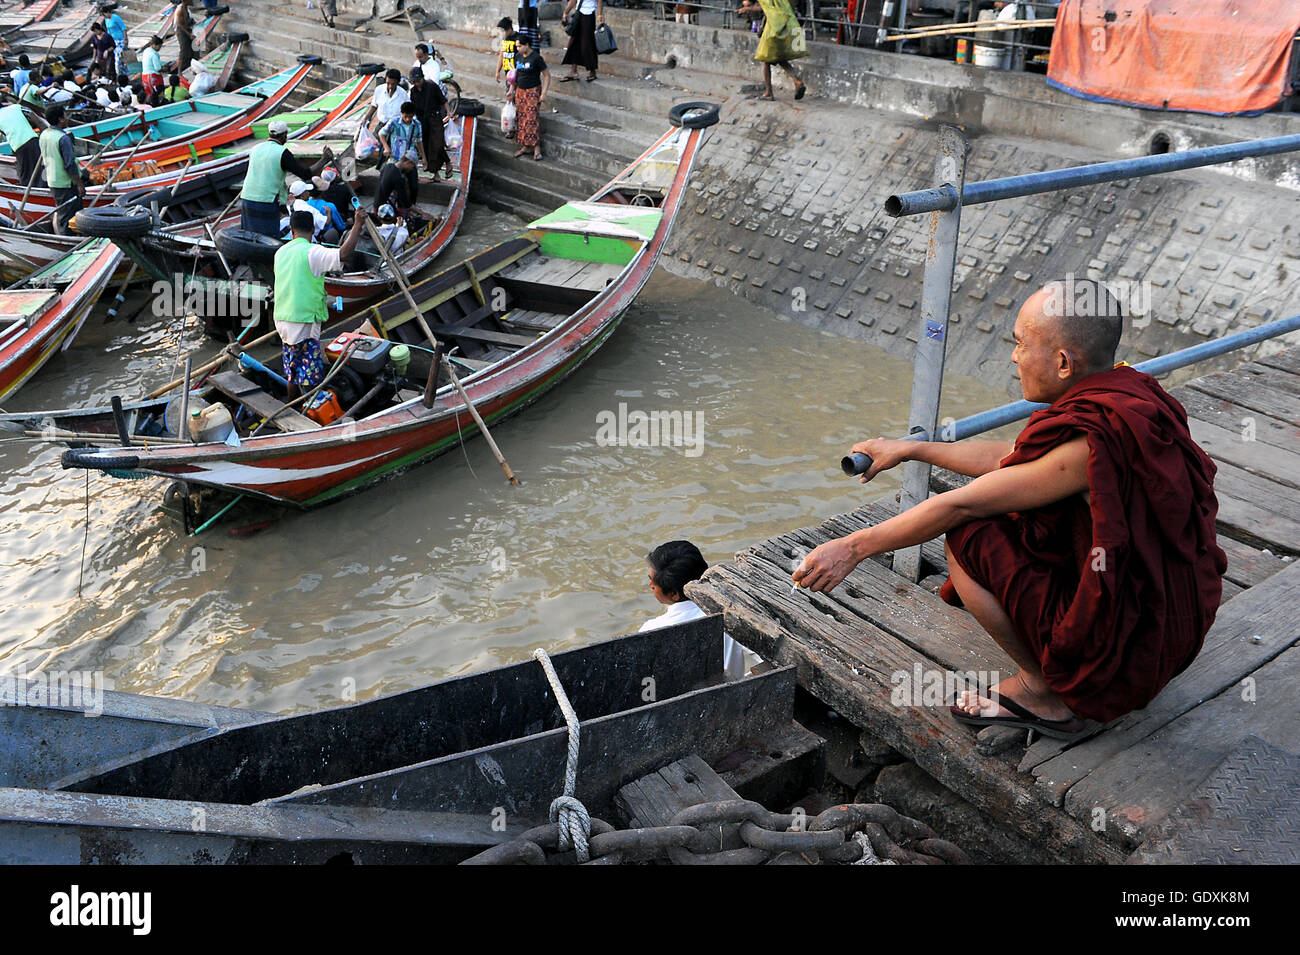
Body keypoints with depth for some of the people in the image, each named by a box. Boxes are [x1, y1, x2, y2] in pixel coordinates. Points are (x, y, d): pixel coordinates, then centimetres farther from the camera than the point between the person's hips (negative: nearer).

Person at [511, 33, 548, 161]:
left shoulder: (536, 58, -12)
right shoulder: (518, 56, 8)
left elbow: (547, 75, -10)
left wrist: (544, 93, -16)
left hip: (533, 91, -7)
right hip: (520, 91, 7)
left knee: (531, 119, -13)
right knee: (520, 119, 5)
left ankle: (537, 147, -7)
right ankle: (525, 146, 14)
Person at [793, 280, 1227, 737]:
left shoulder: (1088, 443, -28)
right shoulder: (1130, 389, 0)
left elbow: (961, 505, -22)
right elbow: (1012, 458, 11)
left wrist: (854, 546, -12)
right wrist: (911, 449, 17)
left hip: (1126, 648, -9)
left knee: (966, 534, -10)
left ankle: (1043, 690, 3)